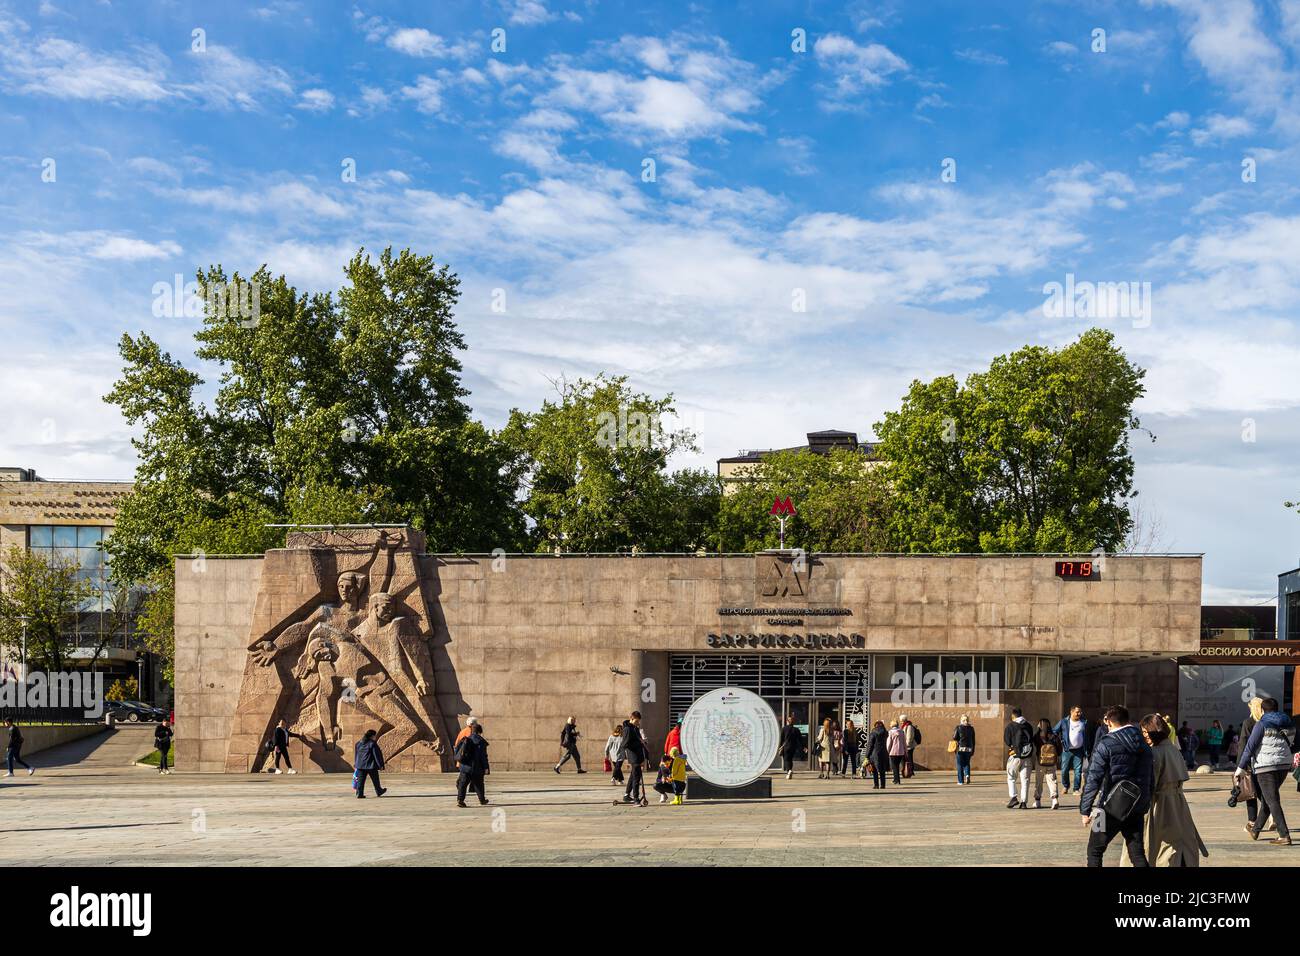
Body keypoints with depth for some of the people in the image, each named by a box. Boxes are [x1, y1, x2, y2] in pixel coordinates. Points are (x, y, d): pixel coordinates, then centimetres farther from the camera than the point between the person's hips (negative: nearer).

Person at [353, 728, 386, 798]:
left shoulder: (358, 743, 10)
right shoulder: (372, 744, -11)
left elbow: (356, 755, 17)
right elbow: (377, 755, -10)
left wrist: (356, 764, 25)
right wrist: (380, 765, -5)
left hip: (360, 766, 5)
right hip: (371, 765, -5)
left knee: (361, 780, 3)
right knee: (375, 779, 12)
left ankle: (359, 794, -5)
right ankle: (379, 791, 26)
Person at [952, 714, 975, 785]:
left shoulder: (958, 728, -7)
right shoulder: (971, 729, 3)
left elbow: (955, 738, -8)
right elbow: (973, 741, 6)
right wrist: (973, 751, 13)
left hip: (960, 748, -2)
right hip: (969, 749, 2)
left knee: (960, 765, 6)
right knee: (967, 763, 17)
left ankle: (961, 781, 5)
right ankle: (967, 774, -10)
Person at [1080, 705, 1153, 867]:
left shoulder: (1105, 745, -10)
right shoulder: (1143, 745, 9)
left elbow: (1093, 779, -14)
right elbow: (1151, 779, 14)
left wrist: (1085, 810, -9)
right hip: (1137, 809, 5)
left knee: (1094, 851, 9)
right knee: (1138, 853, 9)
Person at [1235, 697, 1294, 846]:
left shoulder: (1261, 725, -9)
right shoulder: (1289, 724, 10)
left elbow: (1249, 747, -9)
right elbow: (1290, 743, 18)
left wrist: (1240, 768, -5)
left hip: (1266, 766, -7)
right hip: (1284, 765, 7)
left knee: (1272, 801, -5)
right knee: (1267, 799, 18)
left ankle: (1284, 836, -12)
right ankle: (1256, 830, 30)